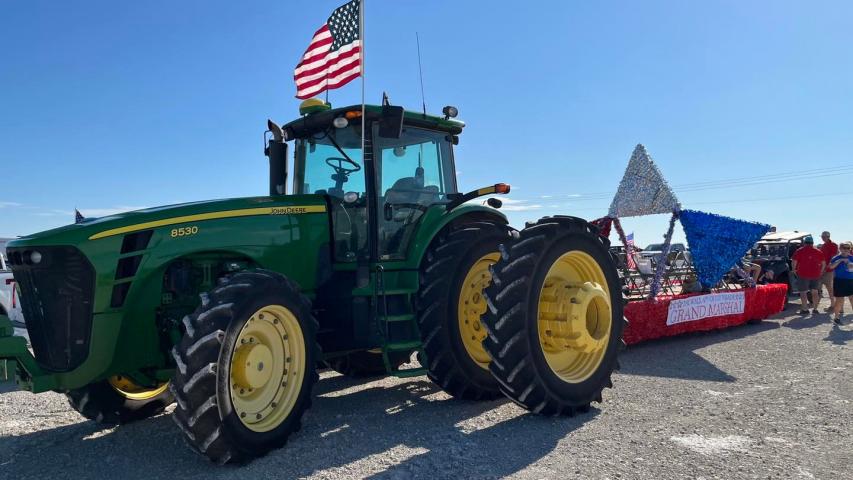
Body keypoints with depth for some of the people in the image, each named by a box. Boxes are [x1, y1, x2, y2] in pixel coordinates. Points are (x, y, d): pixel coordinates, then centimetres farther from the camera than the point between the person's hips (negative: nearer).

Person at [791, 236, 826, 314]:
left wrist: (794, 270, 5)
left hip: (803, 274, -4)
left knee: (803, 292, 3)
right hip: (815, 275, 4)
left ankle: (805, 309, 1)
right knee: (814, 292, 14)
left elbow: (794, 262, -10)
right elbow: (824, 263, 11)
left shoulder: (799, 251, -3)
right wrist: (820, 272, 21)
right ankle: (815, 309, 16)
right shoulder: (818, 252, 8)